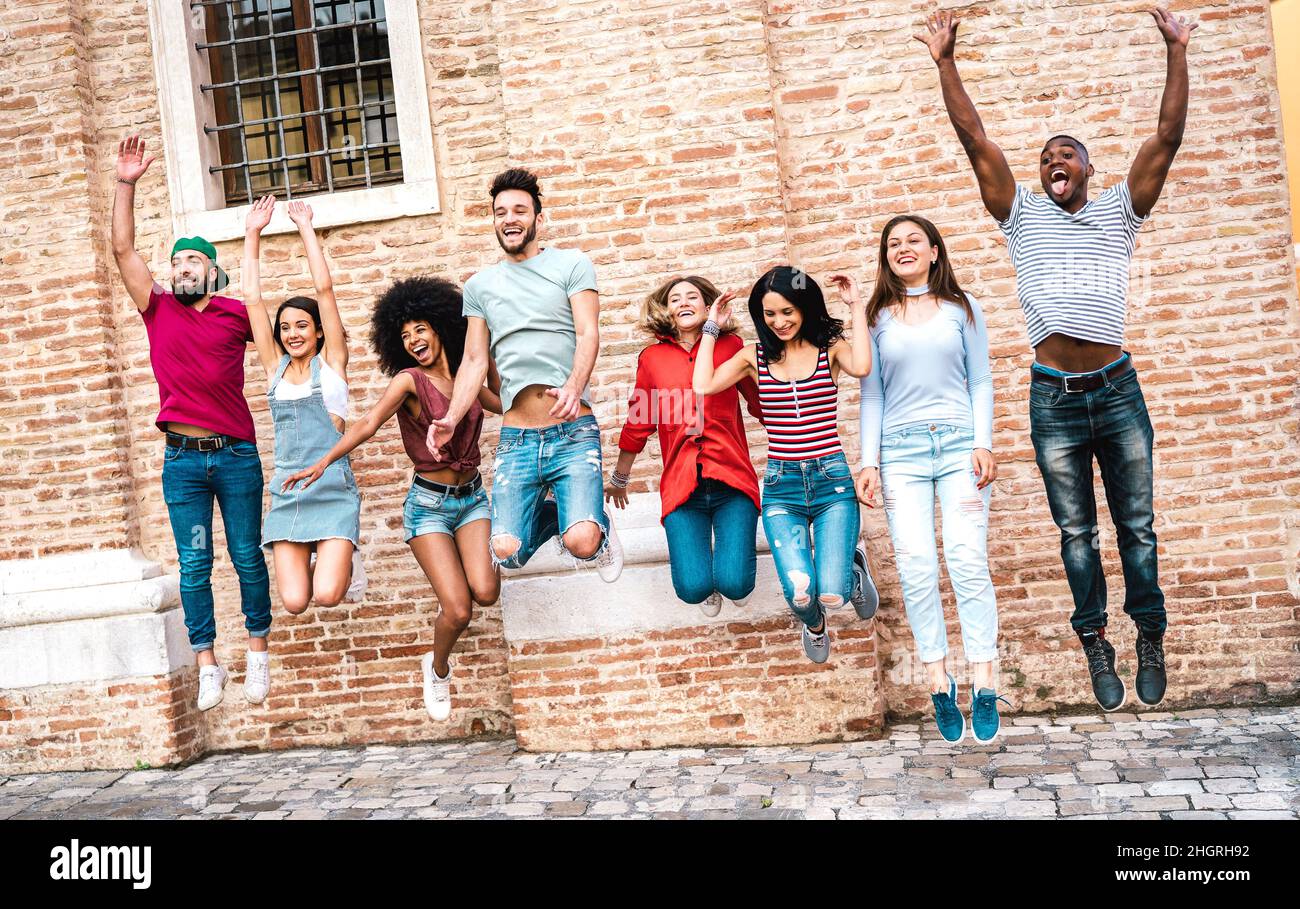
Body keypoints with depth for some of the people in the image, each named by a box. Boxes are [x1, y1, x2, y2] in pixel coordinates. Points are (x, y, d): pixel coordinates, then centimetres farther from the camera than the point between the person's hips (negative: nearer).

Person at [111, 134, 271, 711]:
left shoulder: (236, 315, 6)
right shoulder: (158, 309, 8)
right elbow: (123, 249, 4)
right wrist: (125, 185, -3)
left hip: (236, 453, -1)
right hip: (182, 458, 1)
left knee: (247, 556, 5)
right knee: (193, 564, 3)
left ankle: (258, 652, 18)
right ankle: (207, 665, 11)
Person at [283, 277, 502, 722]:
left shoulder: (464, 377, 6)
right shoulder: (409, 380, -9)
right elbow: (368, 423, -20)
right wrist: (323, 462, -32)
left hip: (472, 498, 4)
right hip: (429, 504, -4)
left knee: (485, 592, -20)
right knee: (459, 612, -13)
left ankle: (449, 593, 17)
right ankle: (437, 671, 19)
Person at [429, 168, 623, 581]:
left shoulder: (572, 265, 6)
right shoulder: (478, 285, 16)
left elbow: (588, 335, -5)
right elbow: (474, 361, 13)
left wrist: (574, 387, -26)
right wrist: (451, 419, -4)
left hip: (574, 431, -3)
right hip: (516, 438, 3)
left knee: (581, 543, -21)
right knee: (507, 552, -11)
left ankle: (599, 526, 17)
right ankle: (549, 514, 22)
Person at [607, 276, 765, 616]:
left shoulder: (731, 347, 7)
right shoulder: (652, 358, 9)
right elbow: (637, 423, 19)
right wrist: (618, 481, 28)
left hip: (732, 484, -1)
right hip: (681, 489, 1)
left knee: (735, 584, -18)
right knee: (693, 588, -17)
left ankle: (730, 554, 20)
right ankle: (700, 556, 21)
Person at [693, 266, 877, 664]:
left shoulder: (830, 347, 4)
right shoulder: (754, 356, 8)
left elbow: (861, 367, -19)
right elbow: (703, 385, -5)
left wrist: (856, 308, -10)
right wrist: (712, 328, 3)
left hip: (832, 479, -1)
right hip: (781, 485, 1)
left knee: (832, 595, -14)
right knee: (799, 593, -16)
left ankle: (853, 570, 27)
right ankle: (813, 625, 25)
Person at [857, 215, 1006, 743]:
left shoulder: (961, 307, 12)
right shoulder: (877, 318, 12)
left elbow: (980, 381, 9)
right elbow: (871, 395, 10)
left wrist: (983, 445, -3)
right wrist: (869, 462, 3)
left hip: (959, 443, 0)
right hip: (901, 450, 1)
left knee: (967, 560, -12)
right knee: (917, 567, -9)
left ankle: (984, 685, -7)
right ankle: (939, 685, 1)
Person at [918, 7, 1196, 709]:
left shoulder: (1118, 211, 11)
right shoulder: (1022, 216, 10)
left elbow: (1169, 136, 2)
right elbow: (975, 140, 3)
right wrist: (945, 63, -2)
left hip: (1117, 390, 0)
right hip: (1054, 398, 0)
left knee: (1137, 524, 7)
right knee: (1076, 531, 7)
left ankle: (1150, 638, 20)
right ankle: (1096, 645, 18)